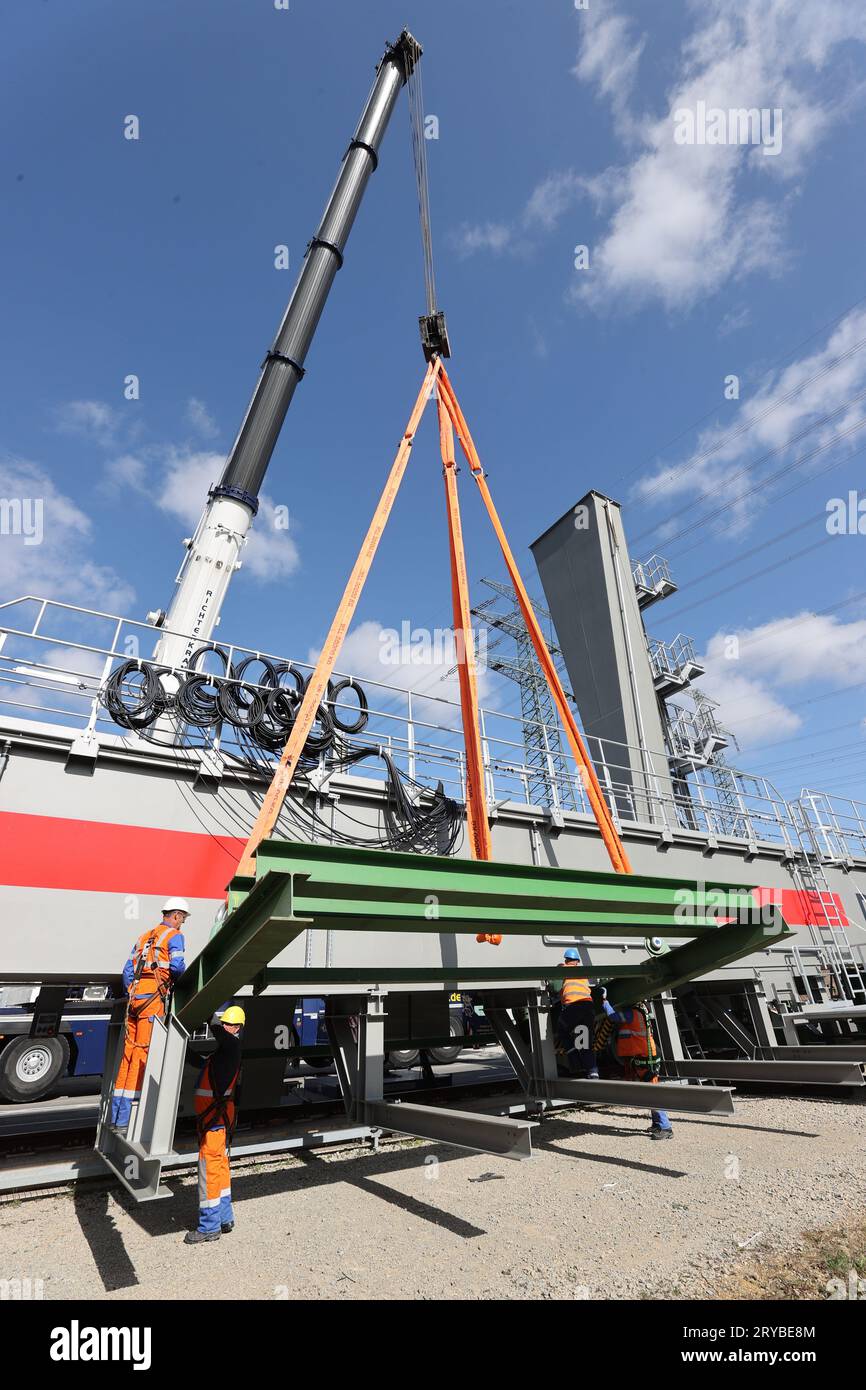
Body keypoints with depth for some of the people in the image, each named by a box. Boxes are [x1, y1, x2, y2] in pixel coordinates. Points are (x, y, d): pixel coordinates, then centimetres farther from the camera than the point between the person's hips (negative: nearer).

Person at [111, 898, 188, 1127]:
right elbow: (176, 965, -14)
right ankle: (124, 1118, -4)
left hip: (135, 996, 8)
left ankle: (116, 1116, 16)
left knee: (129, 1050, 11)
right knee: (142, 1052, -5)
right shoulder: (174, 935, 0)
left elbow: (128, 970, 22)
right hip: (153, 997, -8)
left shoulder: (144, 936, 24)